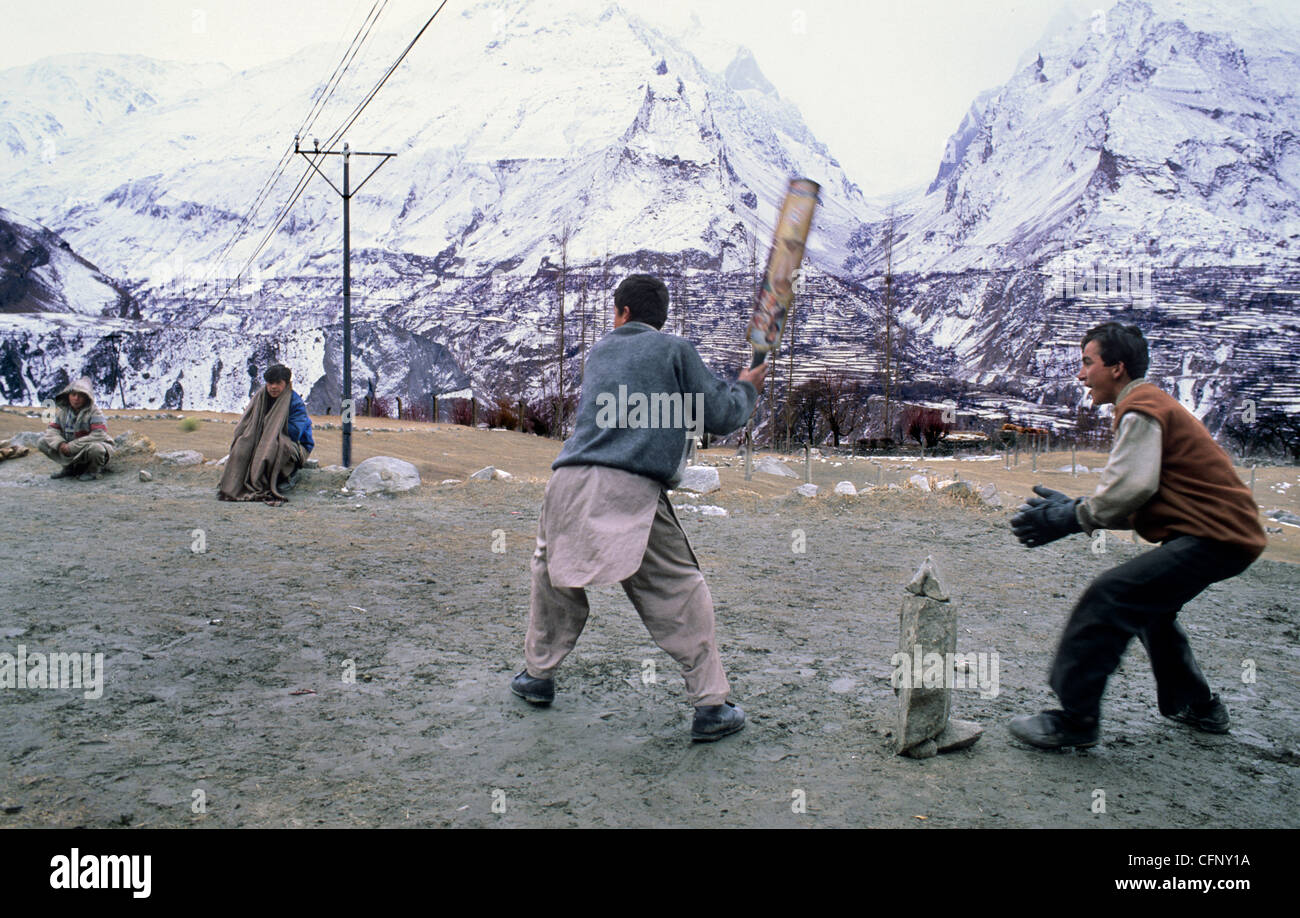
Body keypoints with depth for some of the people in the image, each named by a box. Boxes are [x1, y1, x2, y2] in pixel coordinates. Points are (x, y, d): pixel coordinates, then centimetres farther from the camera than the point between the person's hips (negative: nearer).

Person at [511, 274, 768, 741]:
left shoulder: (601, 349, 22)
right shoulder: (675, 349, 9)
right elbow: (719, 417, 6)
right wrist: (747, 387, 27)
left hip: (571, 481, 4)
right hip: (633, 492, -4)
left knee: (553, 576, 25)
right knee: (680, 593, 5)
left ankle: (538, 675, 37)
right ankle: (711, 706, 5)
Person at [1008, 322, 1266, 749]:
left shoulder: (1140, 409, -11)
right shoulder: (1152, 403, 22)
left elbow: (1131, 489, -23)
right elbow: (1136, 501, 16)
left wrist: (1070, 517, -12)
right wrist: (1072, 507, 6)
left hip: (1213, 536, -11)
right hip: (1225, 531, 11)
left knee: (1108, 598, -19)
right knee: (1146, 602, 27)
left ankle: (1074, 719, -18)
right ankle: (1196, 706, 39)